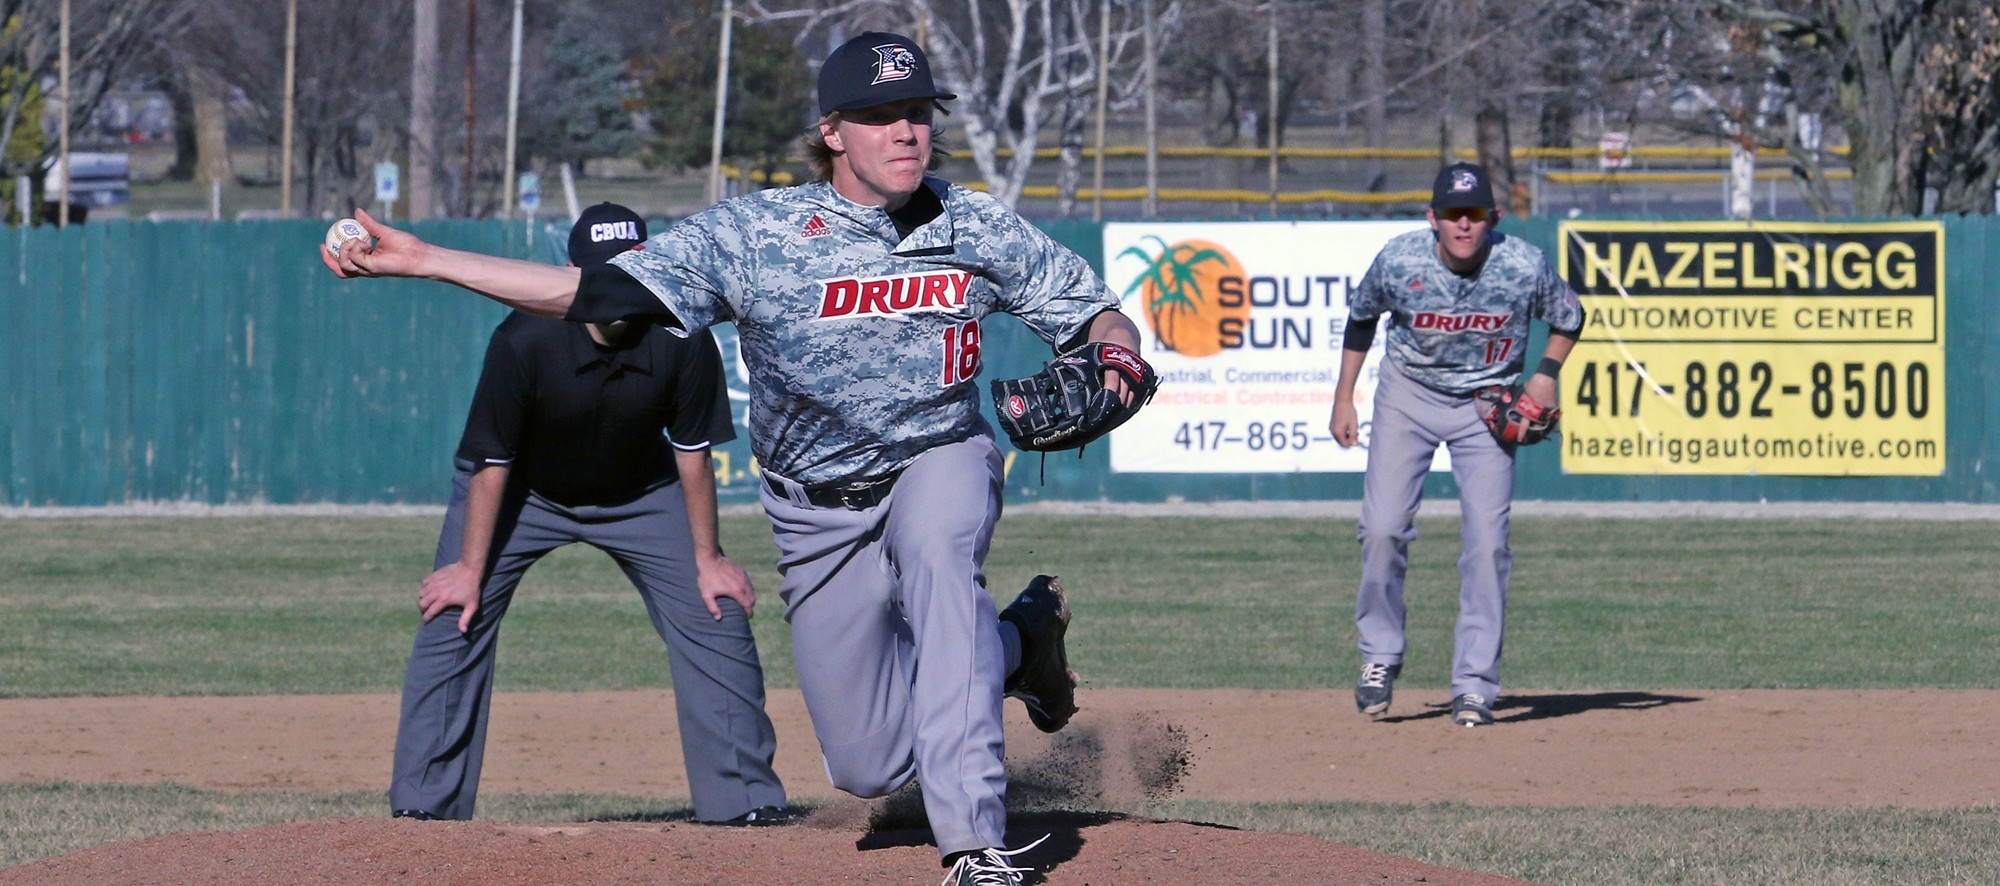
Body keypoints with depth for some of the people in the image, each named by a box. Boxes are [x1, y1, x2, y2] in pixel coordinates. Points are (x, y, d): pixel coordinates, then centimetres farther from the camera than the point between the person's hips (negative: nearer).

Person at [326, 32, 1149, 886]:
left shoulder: (980, 227, -10)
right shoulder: (755, 232, -14)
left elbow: (1098, 315, -1)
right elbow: (597, 290, -18)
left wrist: (1112, 361, -27)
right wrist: (419, 260, -25)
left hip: (939, 460, -2)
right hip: (816, 509, 2)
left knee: (937, 553, -39)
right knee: (866, 766, 5)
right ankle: (1016, 641, 36)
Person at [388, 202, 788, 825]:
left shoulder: (681, 340, -27)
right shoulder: (525, 341, -32)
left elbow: (692, 453, -13)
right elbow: (491, 463, -22)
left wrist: (707, 560, -8)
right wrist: (469, 568, -19)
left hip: (640, 495, 2)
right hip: (525, 493, -2)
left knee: (716, 615, -7)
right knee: (452, 621, -11)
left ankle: (747, 801, 2)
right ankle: (421, 808, -4)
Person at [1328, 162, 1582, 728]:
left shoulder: (1524, 268, -21)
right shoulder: (1399, 261, -19)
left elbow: (1568, 318, 1)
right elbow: (1361, 319, 2)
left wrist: (1547, 373, -15)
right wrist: (1343, 399, 4)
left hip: (1486, 407, -1)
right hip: (1407, 398, 1)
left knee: (1488, 542, -10)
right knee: (1383, 529, -9)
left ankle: (1475, 685, -2)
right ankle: (1380, 656, 13)